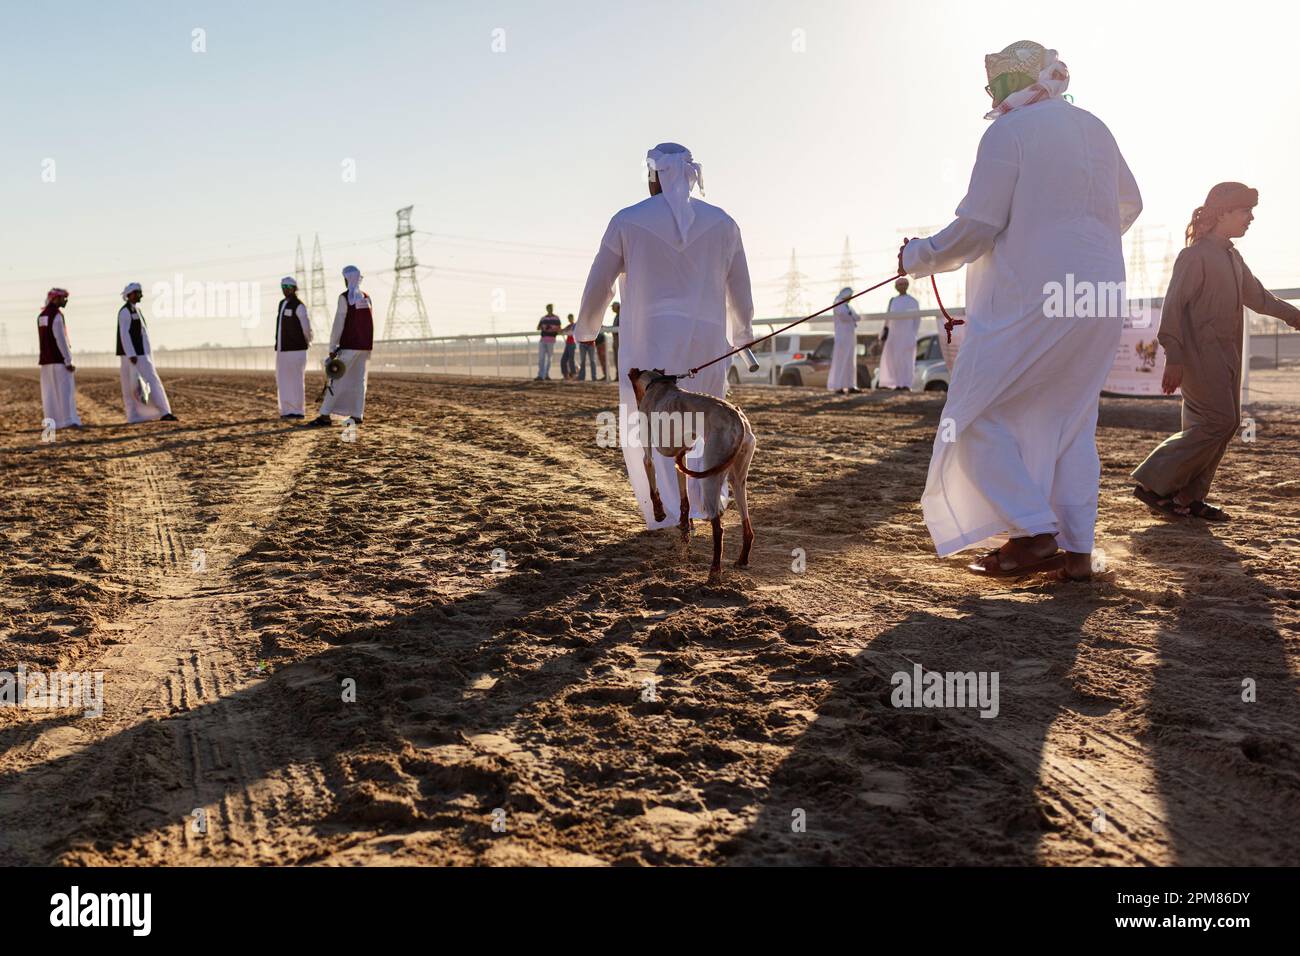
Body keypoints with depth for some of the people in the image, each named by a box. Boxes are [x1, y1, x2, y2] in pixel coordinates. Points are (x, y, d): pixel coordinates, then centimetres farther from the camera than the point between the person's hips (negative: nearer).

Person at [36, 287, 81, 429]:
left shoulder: (41, 316, 14)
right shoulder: (57, 315, -12)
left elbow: (42, 339, 16)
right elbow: (61, 339, -17)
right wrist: (68, 361, -15)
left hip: (46, 359, 8)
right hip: (59, 359, -8)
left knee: (49, 392, 8)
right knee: (65, 390, -8)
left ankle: (52, 421, 10)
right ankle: (69, 420, -13)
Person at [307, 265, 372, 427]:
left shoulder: (345, 297, -10)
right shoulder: (367, 298, 10)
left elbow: (338, 324, -14)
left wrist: (332, 348, -13)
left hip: (348, 345, -6)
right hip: (364, 346, 6)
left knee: (336, 380, -7)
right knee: (359, 380, 7)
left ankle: (325, 416, -11)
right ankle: (357, 415, 5)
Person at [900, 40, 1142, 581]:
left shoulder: (1009, 132, -7)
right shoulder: (1094, 130, 14)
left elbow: (978, 229, -12)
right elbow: (1128, 206, 27)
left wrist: (918, 258, 3)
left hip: (1029, 297, -8)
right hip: (1100, 298, 8)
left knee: (976, 417, 1)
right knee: (1070, 421, 13)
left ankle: (1033, 532, -7)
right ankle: (1076, 548, 11)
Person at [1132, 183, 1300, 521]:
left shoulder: (1232, 256, 16)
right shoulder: (1195, 255, -10)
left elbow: (1257, 296, 28)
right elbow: (1174, 306, -16)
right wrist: (1173, 358, -21)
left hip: (1226, 356, 9)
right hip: (1200, 353, -9)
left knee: (1225, 424, 7)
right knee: (1217, 423, -14)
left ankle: (1188, 497, 12)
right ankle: (1152, 483, -6)